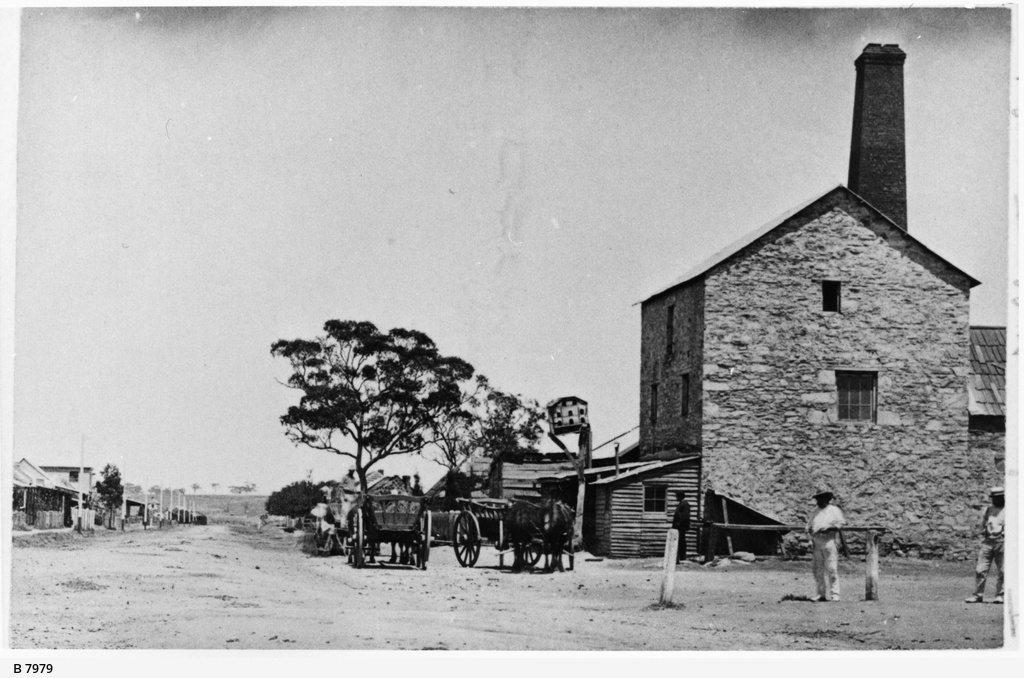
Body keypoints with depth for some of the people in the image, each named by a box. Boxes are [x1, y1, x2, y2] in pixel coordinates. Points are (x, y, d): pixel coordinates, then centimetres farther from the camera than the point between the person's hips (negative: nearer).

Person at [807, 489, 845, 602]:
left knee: (832, 569, -10)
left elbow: (842, 523, -6)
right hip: (817, 542, 6)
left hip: (829, 541, -6)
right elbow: (809, 524, 25)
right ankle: (821, 594, 7)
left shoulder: (834, 510, 4)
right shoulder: (816, 512, 22)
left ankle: (834, 594, -10)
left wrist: (828, 528, -16)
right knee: (818, 570, 3)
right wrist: (809, 530, 2)